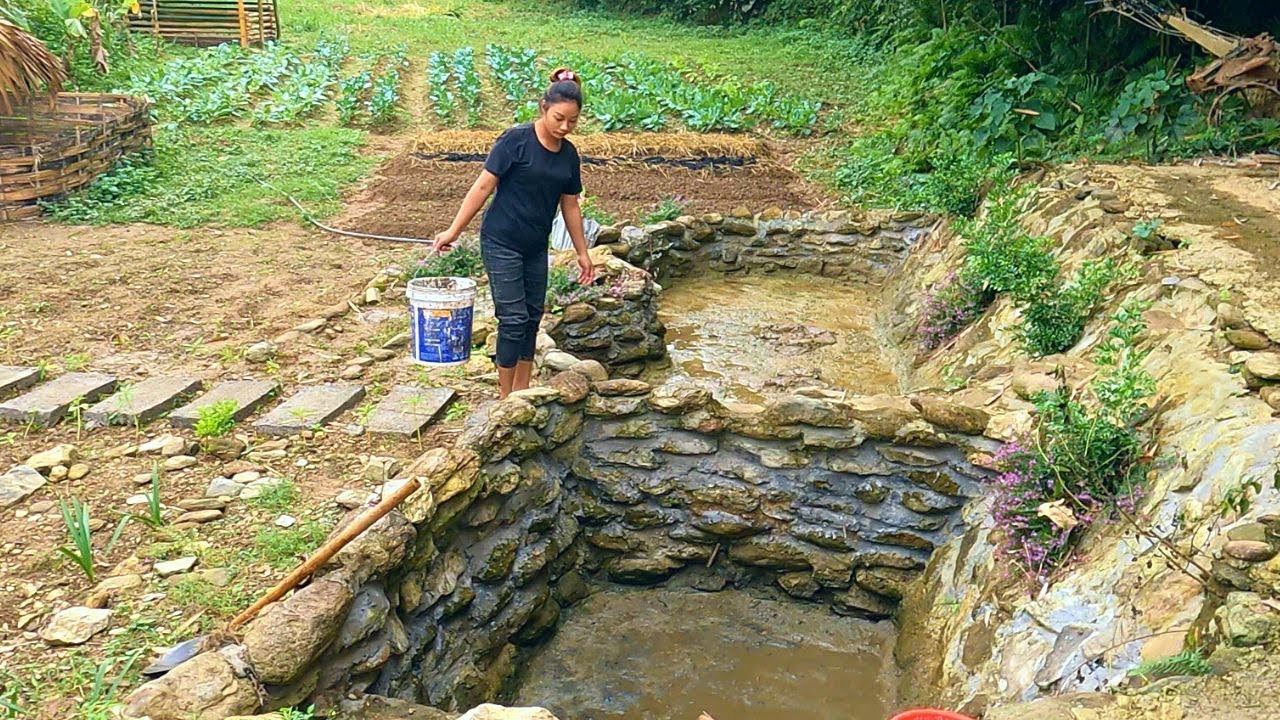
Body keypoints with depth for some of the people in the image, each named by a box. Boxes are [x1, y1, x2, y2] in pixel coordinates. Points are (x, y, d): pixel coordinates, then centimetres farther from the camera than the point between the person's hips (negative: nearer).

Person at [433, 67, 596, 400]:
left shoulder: (569, 154, 5)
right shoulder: (516, 140, -14)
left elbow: (570, 206, 13)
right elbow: (483, 186, -12)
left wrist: (582, 253, 16)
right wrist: (454, 231, -12)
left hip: (536, 248, 7)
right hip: (502, 244, -6)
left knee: (532, 317, 11)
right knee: (514, 318, -7)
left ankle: (521, 390, 24)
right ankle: (506, 397, 6)